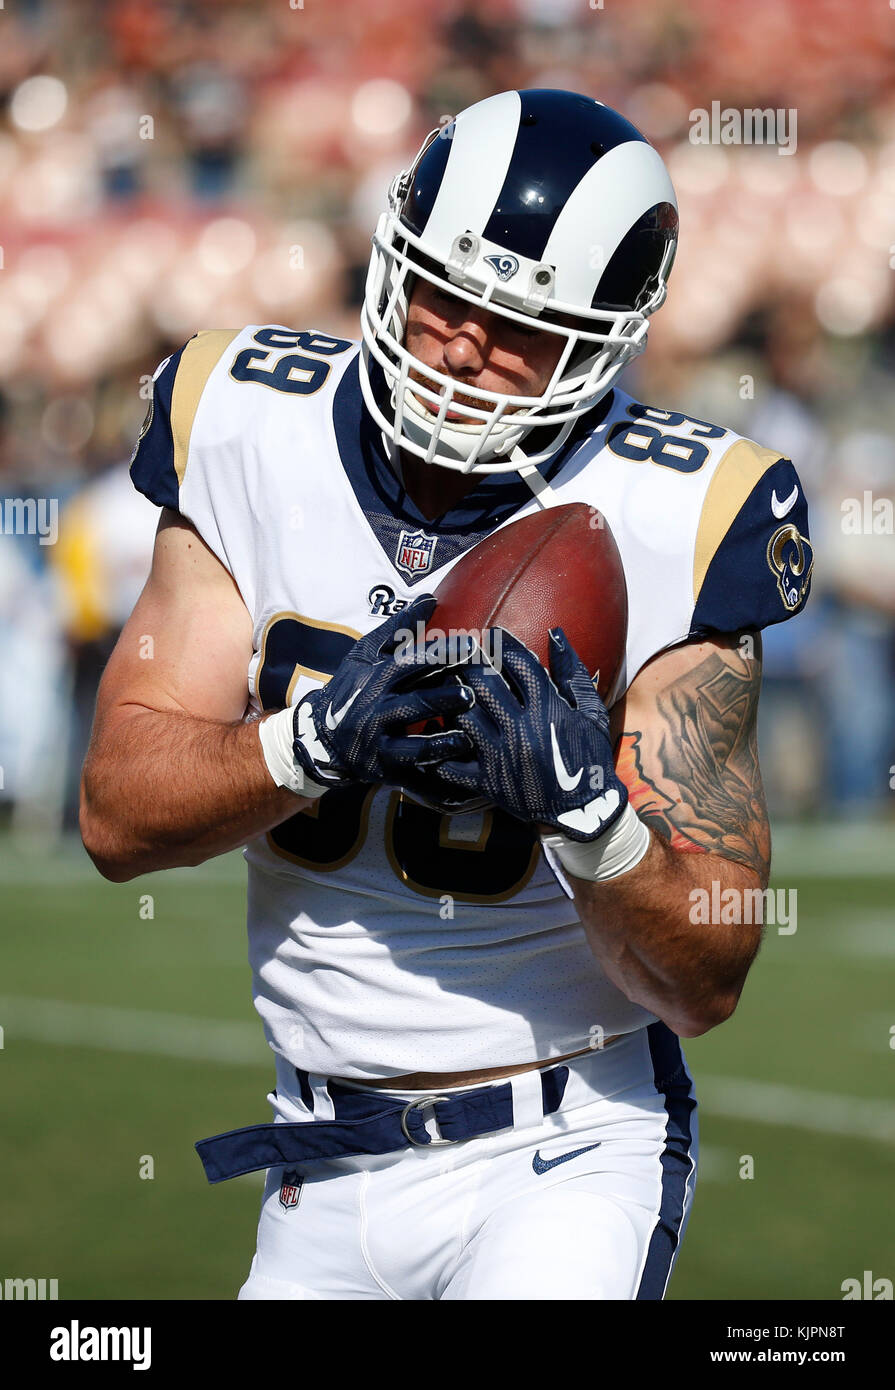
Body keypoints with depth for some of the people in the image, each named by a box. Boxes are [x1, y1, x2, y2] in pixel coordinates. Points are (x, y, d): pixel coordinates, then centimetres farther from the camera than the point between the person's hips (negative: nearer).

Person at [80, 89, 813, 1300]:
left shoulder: (665, 532, -12)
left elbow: (706, 985, -12)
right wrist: (320, 736, -23)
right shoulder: (253, 438, -3)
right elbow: (120, 814, -7)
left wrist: (589, 808, -29)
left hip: (566, 1158, -4)